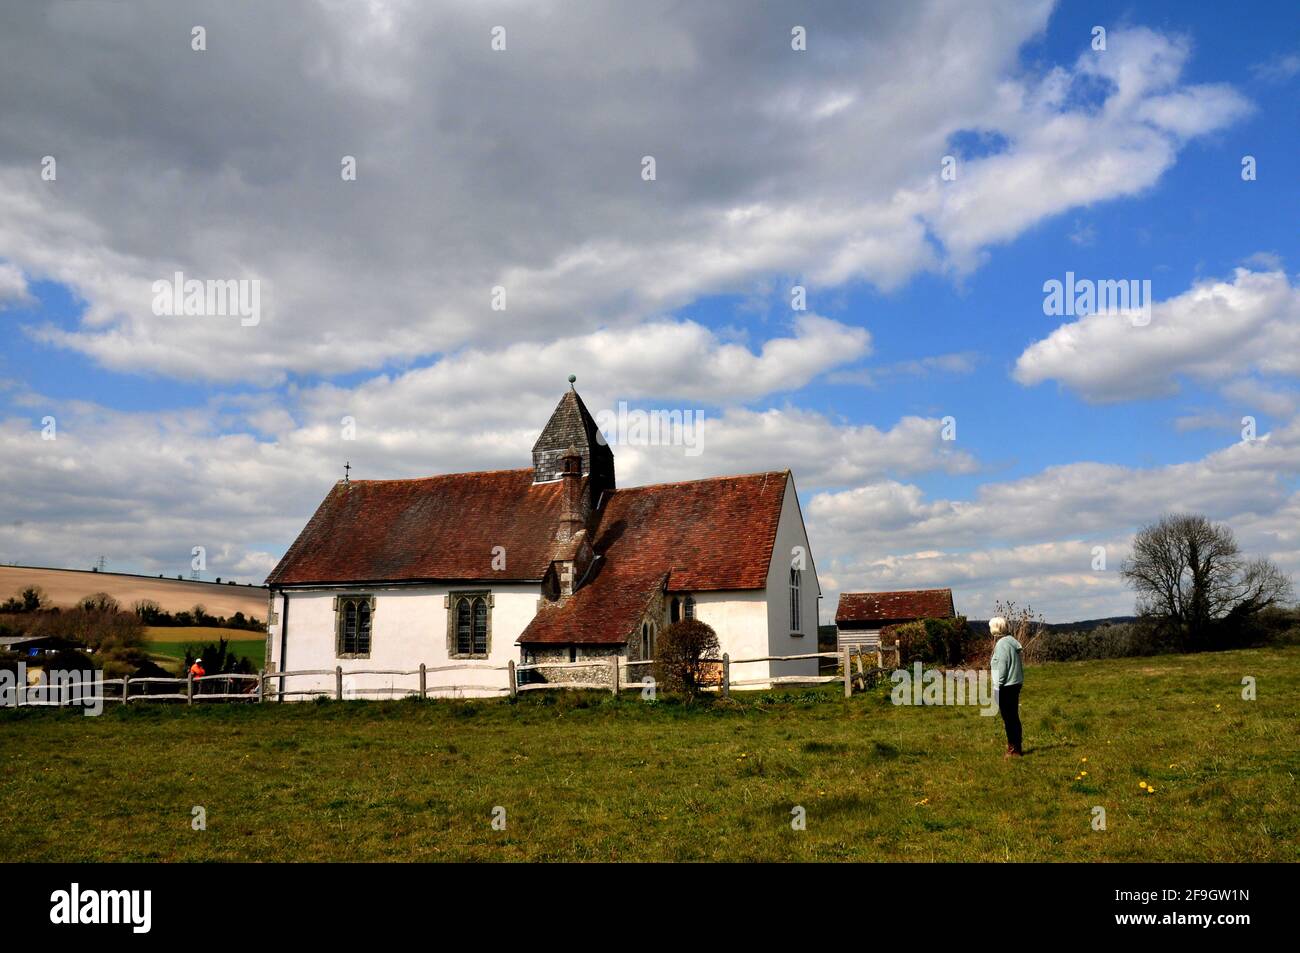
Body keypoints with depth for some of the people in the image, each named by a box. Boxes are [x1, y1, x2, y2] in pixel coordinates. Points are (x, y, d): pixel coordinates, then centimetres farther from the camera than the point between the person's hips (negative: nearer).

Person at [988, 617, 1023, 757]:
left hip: (1006, 686, -9)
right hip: (1015, 684, 9)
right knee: (1014, 718, 16)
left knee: (1009, 719, -1)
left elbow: (1001, 668, -19)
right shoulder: (1011, 641, 10)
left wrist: (997, 688, -14)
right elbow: (1017, 665, 13)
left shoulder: (1002, 644, -17)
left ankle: (1013, 750, 4)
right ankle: (1016, 747, 24)